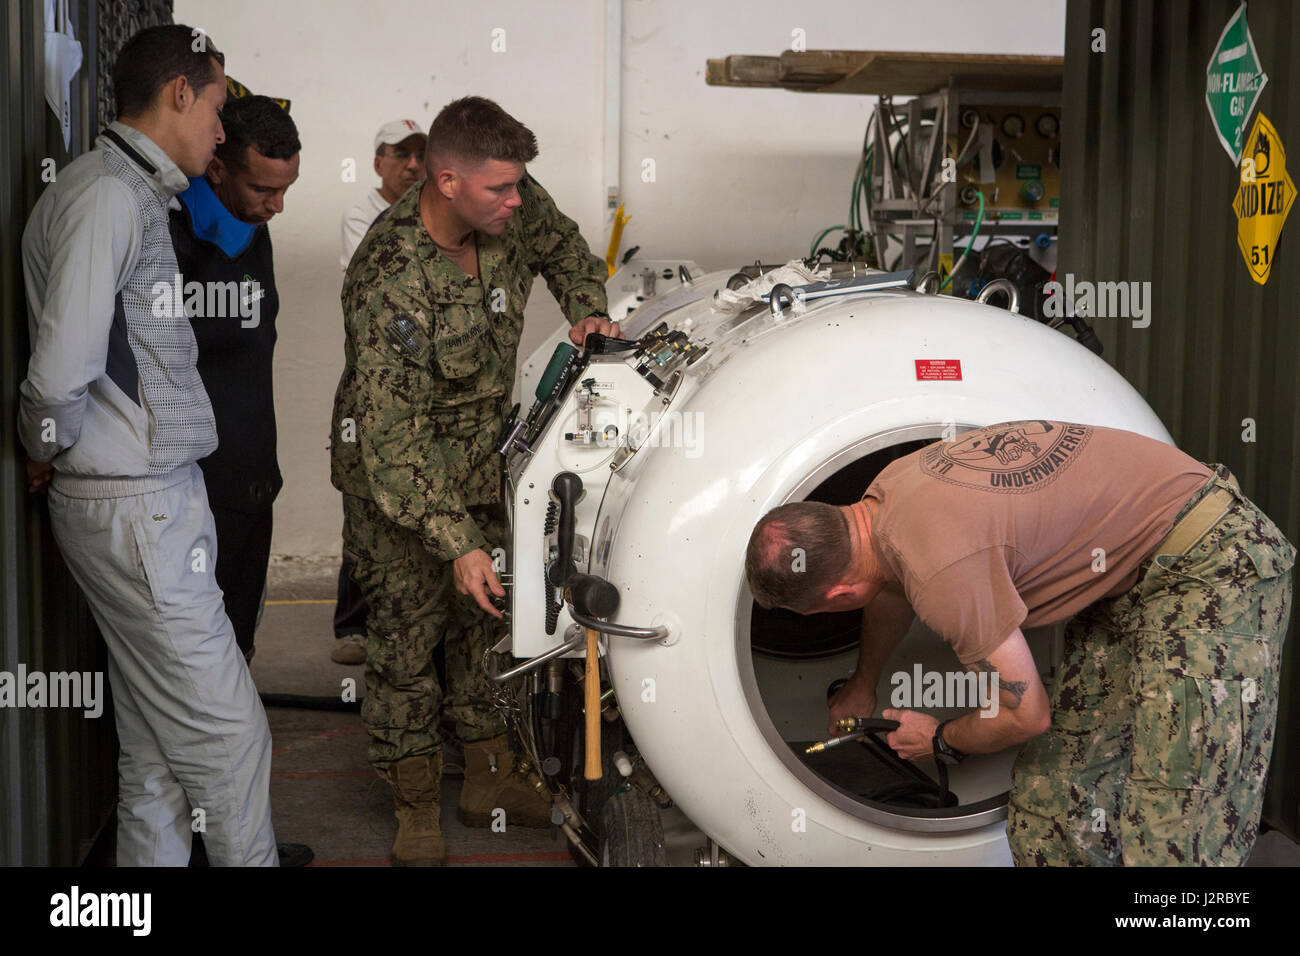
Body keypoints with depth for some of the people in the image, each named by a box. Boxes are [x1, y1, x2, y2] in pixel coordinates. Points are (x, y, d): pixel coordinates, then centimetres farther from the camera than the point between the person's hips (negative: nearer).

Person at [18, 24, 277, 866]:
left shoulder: (136, 196, 17)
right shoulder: (109, 196, -16)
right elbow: (61, 374, -24)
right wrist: (54, 447, -6)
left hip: (154, 498, 10)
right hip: (137, 505, -10)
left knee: (158, 746, 15)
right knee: (228, 732, -1)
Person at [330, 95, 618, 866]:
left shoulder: (513, 207, -13)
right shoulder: (390, 281, -33)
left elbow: (564, 248, 12)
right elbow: (393, 432, -32)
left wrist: (588, 310, -7)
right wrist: (454, 541, -35)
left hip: (482, 458, 7)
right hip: (396, 473, -6)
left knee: (486, 618, 14)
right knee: (408, 632, 1)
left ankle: (492, 779, 29)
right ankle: (417, 808, 16)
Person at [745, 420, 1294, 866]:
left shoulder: (945, 570, -31)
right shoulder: (889, 488, -2)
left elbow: (1025, 714, -20)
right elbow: (894, 592, 24)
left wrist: (941, 742, 3)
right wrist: (860, 689, 41)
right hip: (1131, 571, 10)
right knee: (1059, 782, 8)